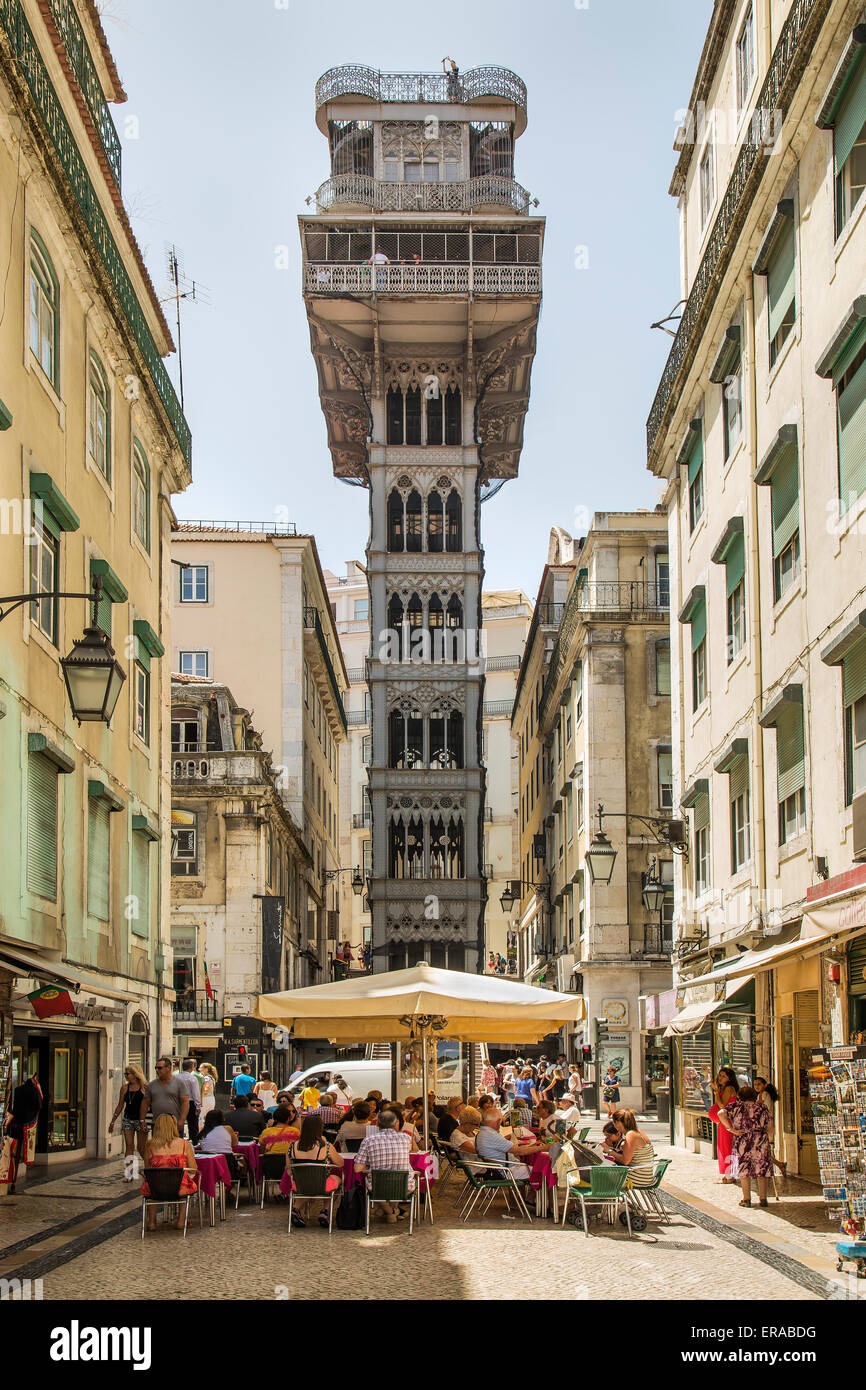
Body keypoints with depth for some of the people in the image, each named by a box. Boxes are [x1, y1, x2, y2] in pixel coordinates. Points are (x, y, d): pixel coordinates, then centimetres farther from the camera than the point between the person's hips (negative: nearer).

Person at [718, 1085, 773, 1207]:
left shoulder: (736, 1106, 6)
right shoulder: (763, 1107, 10)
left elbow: (721, 1113, -11)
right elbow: (770, 1127, 10)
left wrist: (732, 1129, -10)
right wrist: (770, 1141, 24)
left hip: (742, 1142, -1)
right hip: (761, 1142, 1)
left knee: (744, 1171, 7)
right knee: (762, 1170, 10)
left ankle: (747, 1199, 6)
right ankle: (763, 1199, 8)